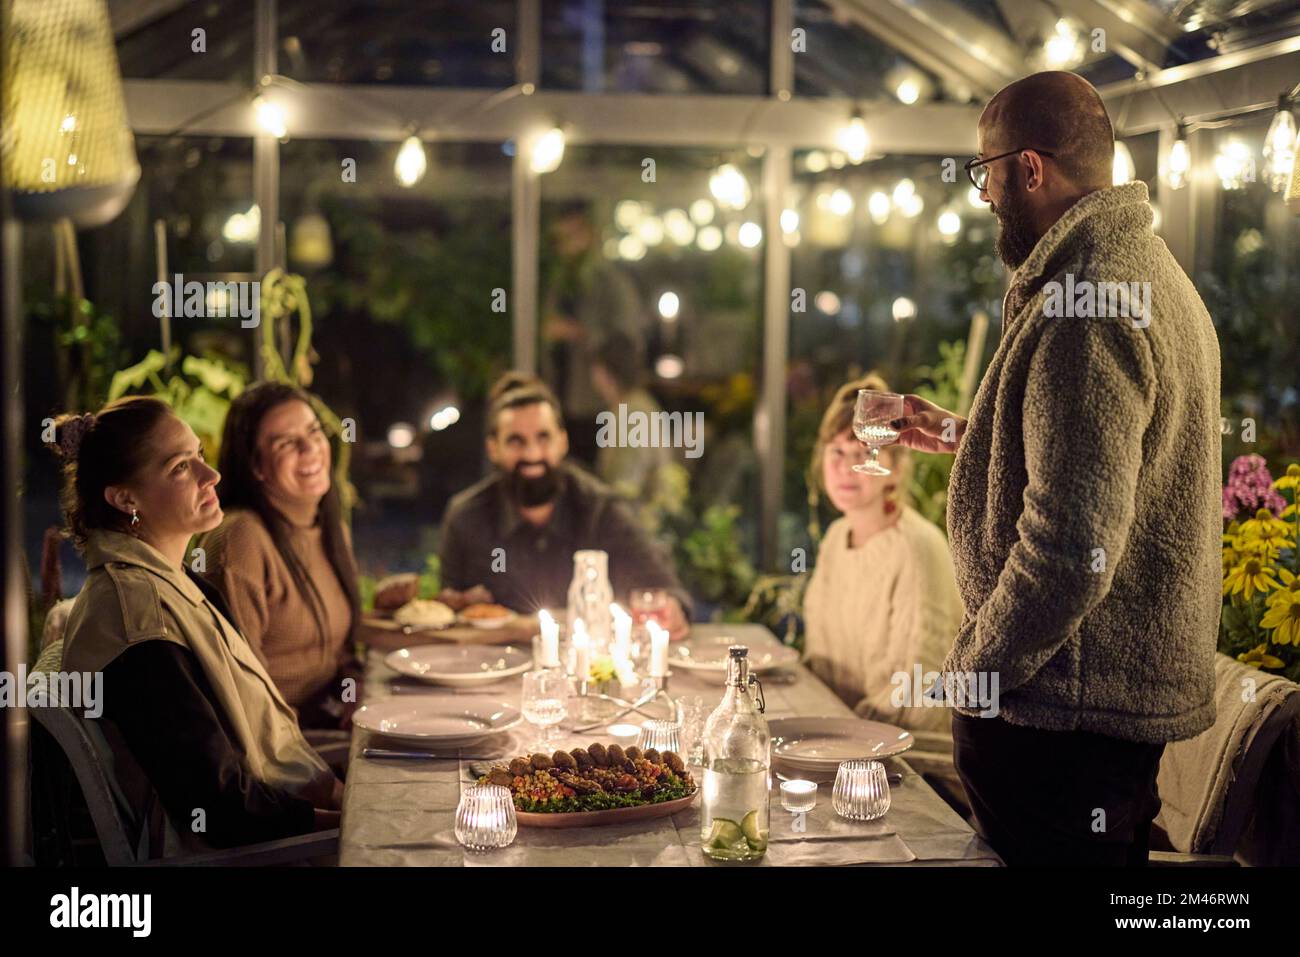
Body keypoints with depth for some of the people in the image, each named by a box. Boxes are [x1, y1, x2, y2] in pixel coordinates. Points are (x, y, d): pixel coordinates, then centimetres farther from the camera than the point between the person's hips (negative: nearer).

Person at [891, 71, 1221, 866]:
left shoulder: (1084, 309, -22)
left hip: (1062, 710, -10)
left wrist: (970, 673, -16)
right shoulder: (1149, 271, 13)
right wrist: (965, 438, 23)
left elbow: (1069, 545, -28)